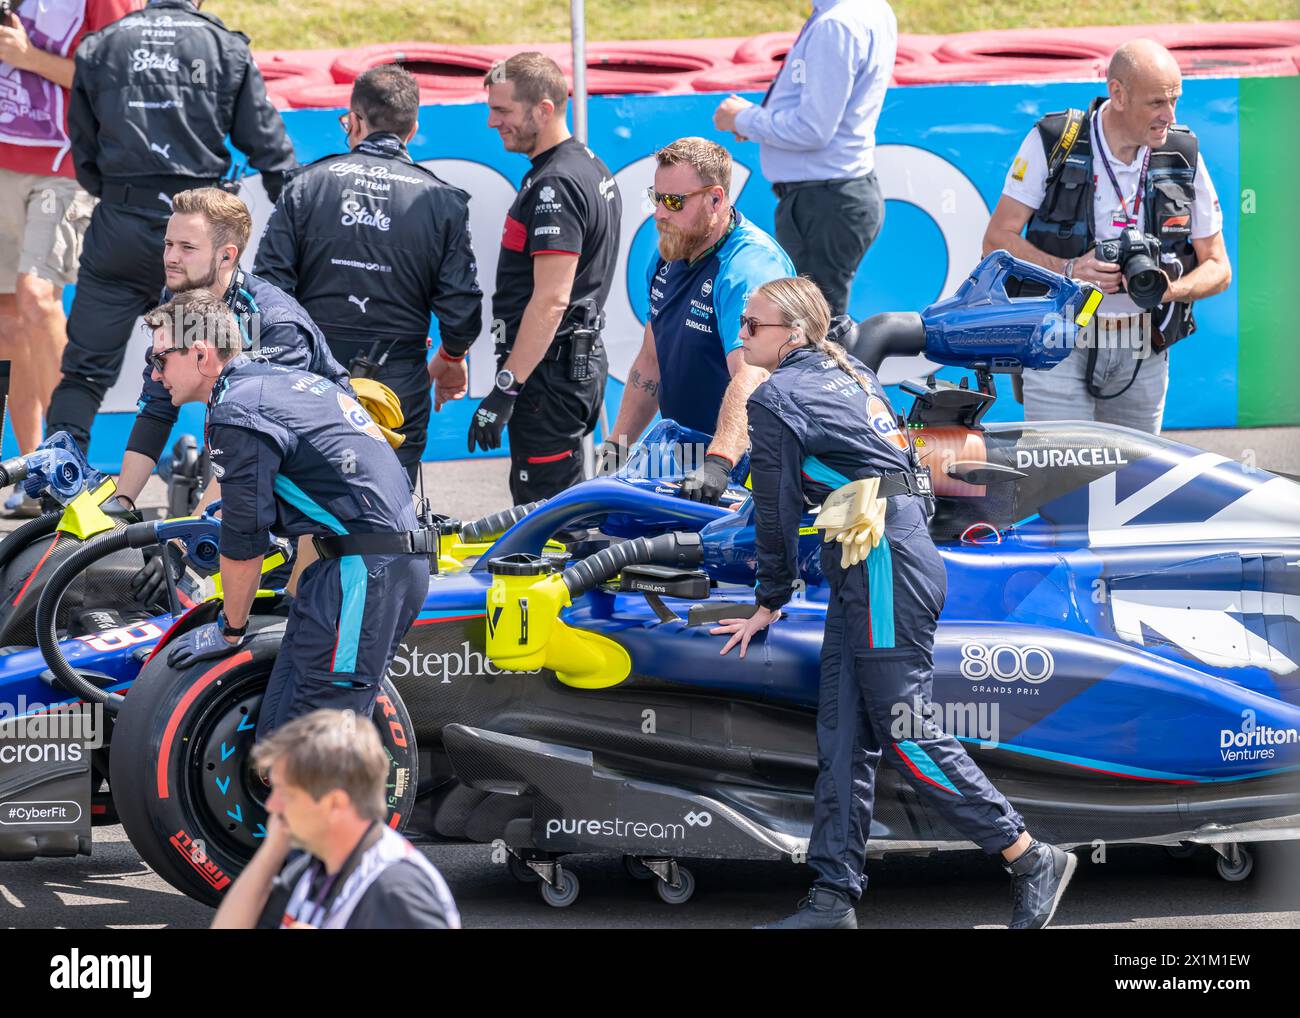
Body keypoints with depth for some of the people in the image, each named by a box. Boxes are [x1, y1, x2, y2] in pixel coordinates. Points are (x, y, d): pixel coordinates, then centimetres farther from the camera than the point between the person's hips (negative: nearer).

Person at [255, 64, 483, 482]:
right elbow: (461, 309, -2)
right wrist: (451, 359, 19)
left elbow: (269, 288, -4)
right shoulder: (443, 202, -1)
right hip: (399, 396, 0)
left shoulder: (306, 186, -1)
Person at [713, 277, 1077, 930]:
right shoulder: (853, 375, 21)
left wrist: (770, 602, 10)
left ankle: (1032, 860, -7)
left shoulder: (773, 397, -4)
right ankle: (834, 899, 3)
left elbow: (777, 508, -1)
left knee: (906, 736, -9)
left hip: (881, 558, -10)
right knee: (843, 734, 6)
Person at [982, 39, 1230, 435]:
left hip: (1143, 354, 3)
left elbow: (1218, 268, 8)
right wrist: (1068, 269, -19)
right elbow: (997, 239, -3)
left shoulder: (1183, 157, 3)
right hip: (1060, 344, -3)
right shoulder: (1052, 142, -5)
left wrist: (1171, 288, -14)